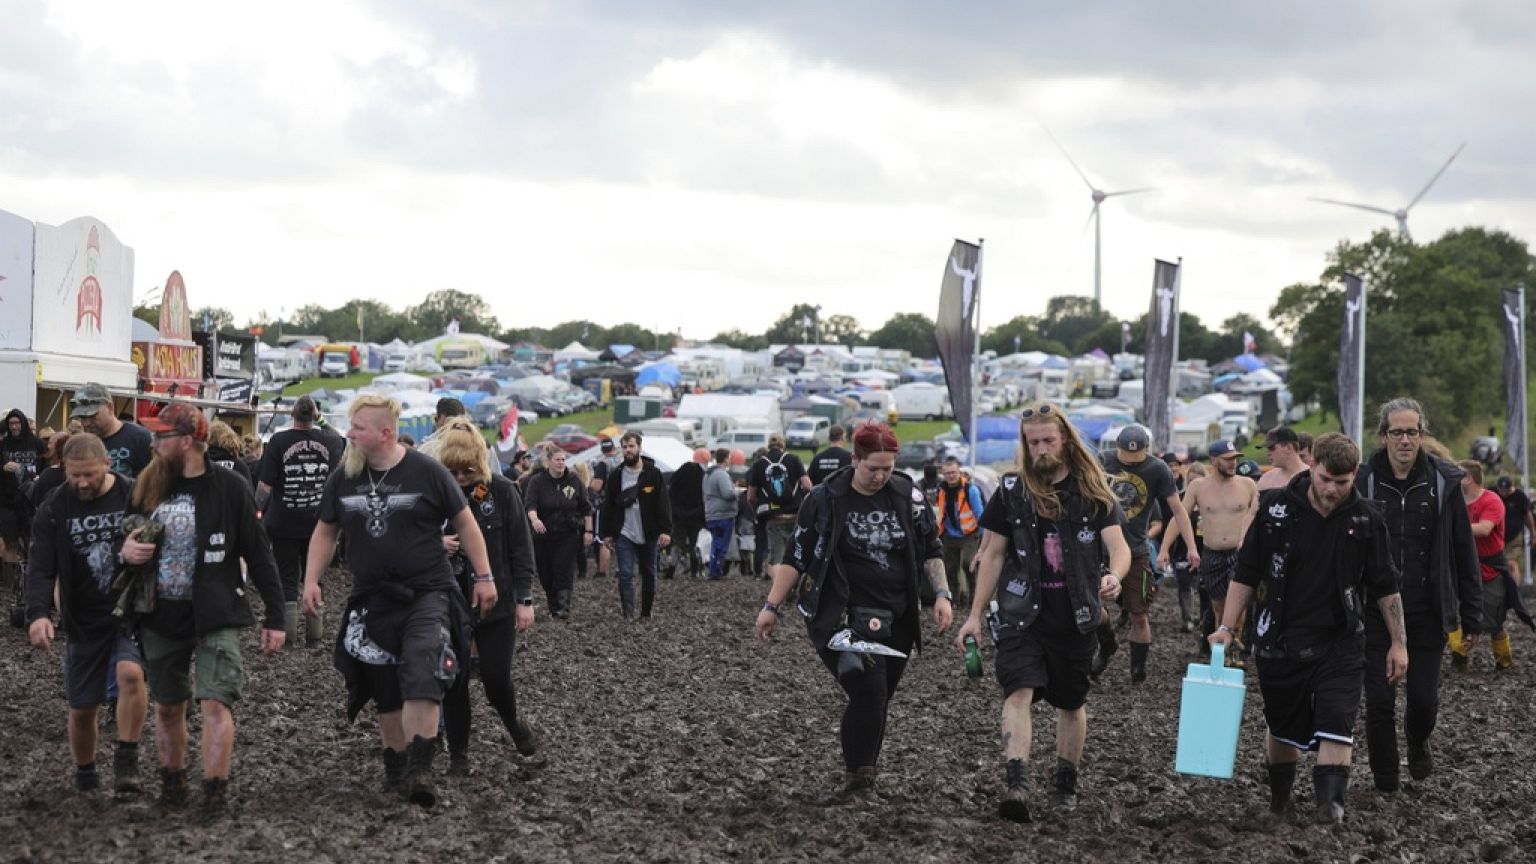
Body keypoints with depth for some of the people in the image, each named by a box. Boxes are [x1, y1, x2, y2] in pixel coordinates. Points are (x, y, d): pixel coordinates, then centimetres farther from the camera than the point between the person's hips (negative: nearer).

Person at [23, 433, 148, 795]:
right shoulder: (54, 511, -4)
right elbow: (41, 568, -11)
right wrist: (37, 613, -27)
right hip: (84, 622, 2)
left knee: (130, 673, -30)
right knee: (82, 708, 8)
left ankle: (126, 761, -15)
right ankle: (84, 776, 32)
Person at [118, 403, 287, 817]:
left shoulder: (229, 488, -9)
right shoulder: (148, 487, 4)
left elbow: (258, 555, -5)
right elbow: (126, 534, 18)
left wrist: (274, 617, -6)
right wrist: (126, 548, -8)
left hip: (216, 615, -5)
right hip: (161, 614, 5)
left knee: (215, 702, -13)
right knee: (167, 706, 14)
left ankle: (215, 794, -9)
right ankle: (172, 782, 30)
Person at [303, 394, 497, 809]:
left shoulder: (426, 472, -7)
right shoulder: (343, 478, 4)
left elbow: (465, 523, 1)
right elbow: (325, 531, 16)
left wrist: (484, 576, 0)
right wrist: (311, 580, 7)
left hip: (427, 593, -4)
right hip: (373, 600, 4)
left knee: (421, 679, -22)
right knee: (387, 692, 11)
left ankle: (419, 770, -24)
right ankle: (396, 767, 26)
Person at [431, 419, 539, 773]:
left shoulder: (502, 491, -7)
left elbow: (521, 546, -3)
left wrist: (524, 599, -6)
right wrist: (435, 544, -17)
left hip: (496, 601, -1)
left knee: (496, 677, -2)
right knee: (454, 680, 3)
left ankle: (513, 721, 31)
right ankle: (458, 753, 17)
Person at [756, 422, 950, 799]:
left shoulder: (908, 496, 4)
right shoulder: (826, 499, -4)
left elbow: (931, 550, 14)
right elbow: (796, 556, 1)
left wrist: (941, 594, 2)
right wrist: (772, 606, -2)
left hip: (897, 621, 4)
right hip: (844, 618, -4)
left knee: (878, 700, 8)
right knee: (868, 692, -18)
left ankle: (863, 775, 23)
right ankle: (857, 778, -10)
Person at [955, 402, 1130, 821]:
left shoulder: (1093, 490, 0)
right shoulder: (1012, 490, 2)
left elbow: (1118, 546, -8)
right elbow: (993, 554, 7)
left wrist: (1114, 575, -32)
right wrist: (975, 614, 4)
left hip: (1075, 617, 1)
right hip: (1023, 613, -1)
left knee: (1071, 703, 13)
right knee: (1018, 692, -20)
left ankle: (1065, 784, 31)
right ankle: (1017, 785, -30)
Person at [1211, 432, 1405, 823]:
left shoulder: (1366, 519, -3)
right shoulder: (1276, 508, -5)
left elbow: (1385, 587, 5)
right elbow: (1246, 573, 2)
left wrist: (1398, 642, 4)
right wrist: (1227, 626, -4)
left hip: (1340, 644, 0)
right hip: (1280, 641, 1)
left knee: (1336, 721, -16)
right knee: (1283, 727, 12)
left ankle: (1331, 802, -19)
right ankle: (1276, 803, 31)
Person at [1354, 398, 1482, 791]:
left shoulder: (1444, 482, -2)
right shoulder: (1363, 483, -4)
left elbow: (1464, 551, 4)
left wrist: (1471, 612, 3)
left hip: (1427, 612, 0)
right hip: (1375, 610, 0)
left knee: (1425, 699, 3)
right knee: (1379, 701, 1)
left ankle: (1417, 741, 37)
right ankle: (1385, 782, 17)